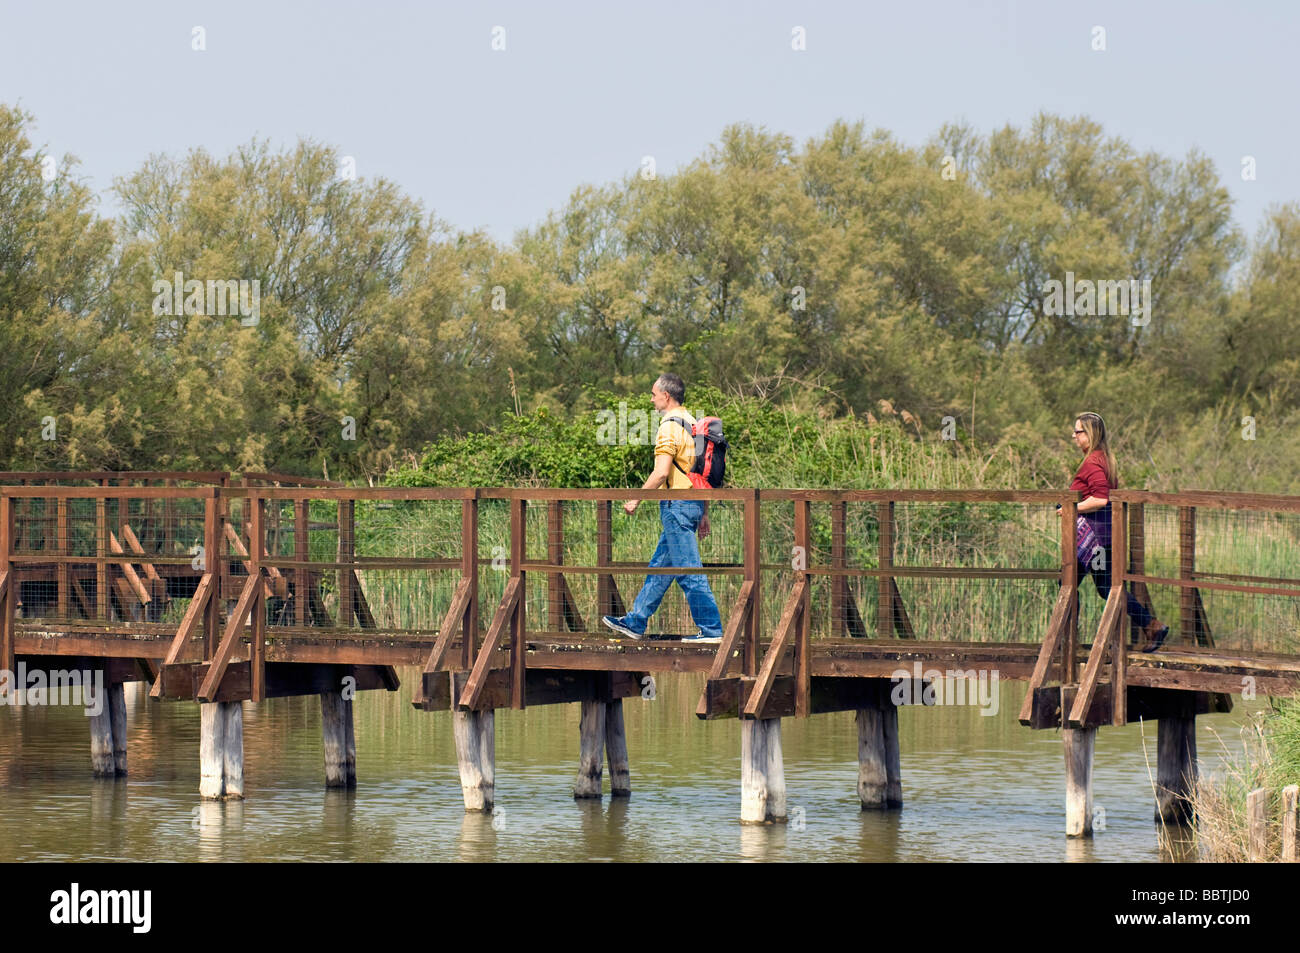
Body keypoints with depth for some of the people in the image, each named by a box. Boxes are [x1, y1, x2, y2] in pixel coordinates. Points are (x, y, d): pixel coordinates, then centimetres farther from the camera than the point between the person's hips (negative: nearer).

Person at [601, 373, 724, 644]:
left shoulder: (670, 426, -14)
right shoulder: (692, 424, 15)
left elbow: (662, 472, -21)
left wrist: (636, 499, -12)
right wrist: (704, 514, 21)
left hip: (677, 504, -10)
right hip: (694, 503, 10)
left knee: (688, 570, -7)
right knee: (659, 566, 15)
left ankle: (711, 629, -7)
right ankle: (636, 622, 22)